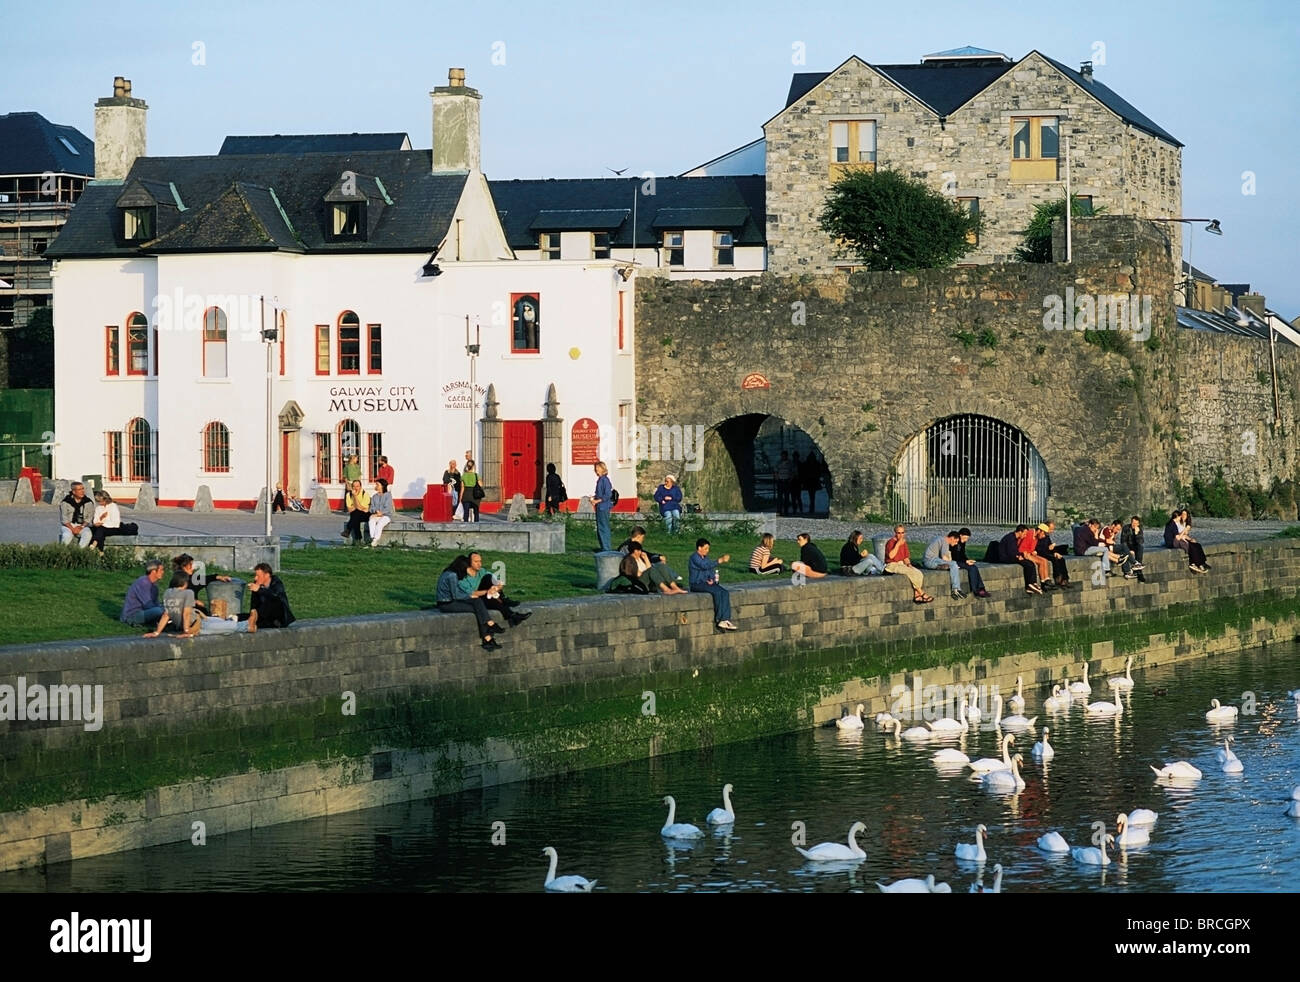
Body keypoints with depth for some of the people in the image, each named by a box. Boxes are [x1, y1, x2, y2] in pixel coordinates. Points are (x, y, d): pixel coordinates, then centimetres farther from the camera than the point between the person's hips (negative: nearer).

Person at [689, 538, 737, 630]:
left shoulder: (705, 557, 17)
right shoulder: (694, 557, -10)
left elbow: (711, 570, 21)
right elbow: (705, 566, -25)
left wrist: (711, 579, -2)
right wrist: (720, 560, -28)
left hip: (707, 583, 8)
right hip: (697, 584, -8)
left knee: (725, 592, -18)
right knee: (717, 592, -30)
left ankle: (725, 620, -26)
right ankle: (719, 620, -25)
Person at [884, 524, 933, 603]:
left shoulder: (904, 542, 14)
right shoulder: (891, 542, -11)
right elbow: (891, 556, -27)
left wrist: (908, 563, 0)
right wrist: (898, 544, -26)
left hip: (902, 564, 8)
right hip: (892, 565, -8)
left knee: (919, 574, -15)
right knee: (911, 573, -26)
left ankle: (917, 595, -17)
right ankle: (922, 594, -16)